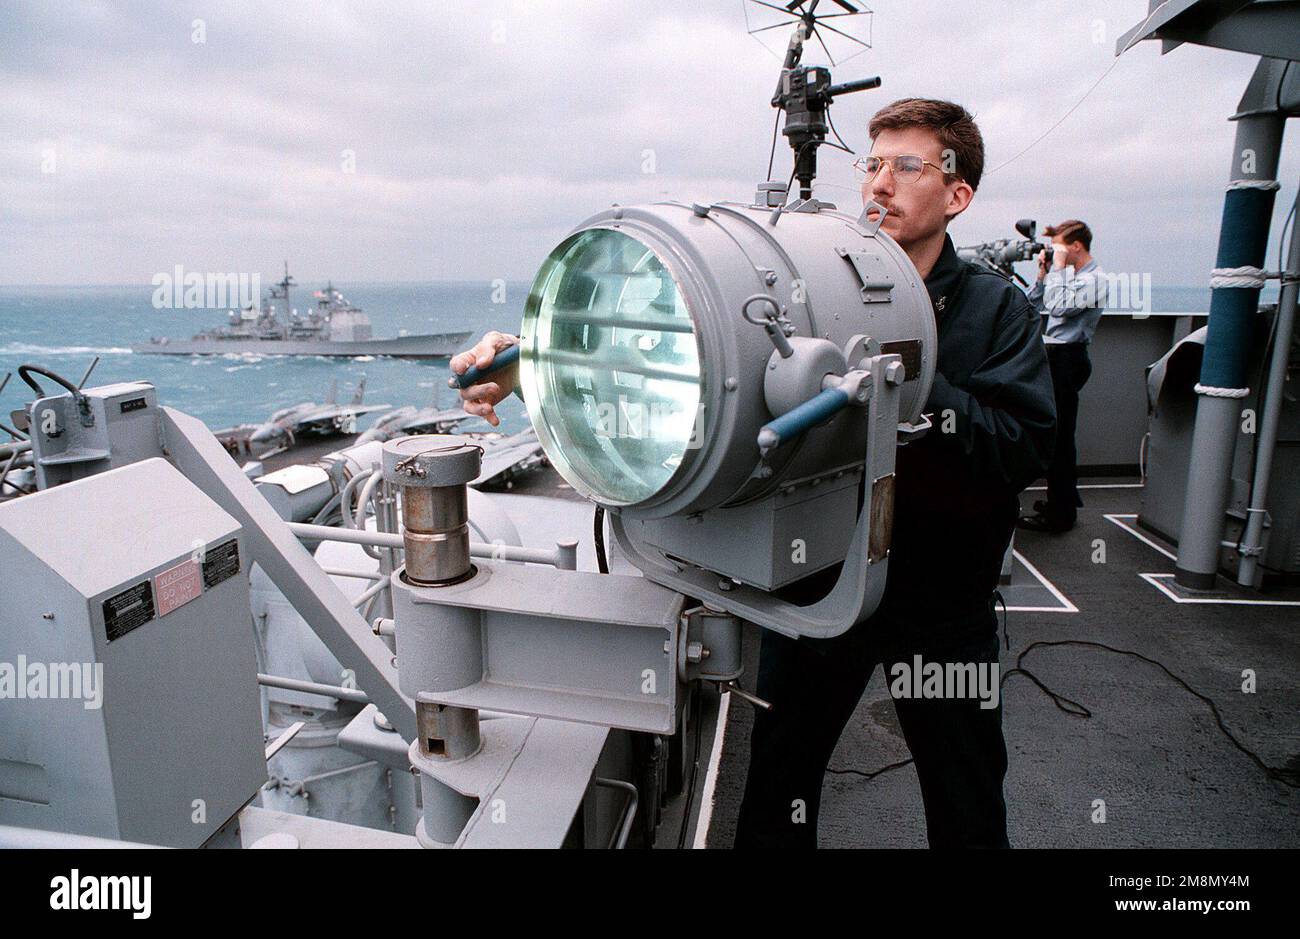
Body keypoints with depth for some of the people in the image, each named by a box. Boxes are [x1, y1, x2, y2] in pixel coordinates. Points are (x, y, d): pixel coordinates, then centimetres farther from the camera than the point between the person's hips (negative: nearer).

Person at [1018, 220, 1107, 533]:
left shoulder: (1093, 279, -13)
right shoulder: (1071, 275, 16)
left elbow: (1059, 307, -26)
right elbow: (1034, 305, 17)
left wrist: (1057, 267, -18)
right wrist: (1043, 274, 6)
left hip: (1067, 359, -10)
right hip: (1058, 357, 10)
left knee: (1057, 438, -6)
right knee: (1059, 435, 17)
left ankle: (1060, 514, 1)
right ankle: (1064, 500, 30)